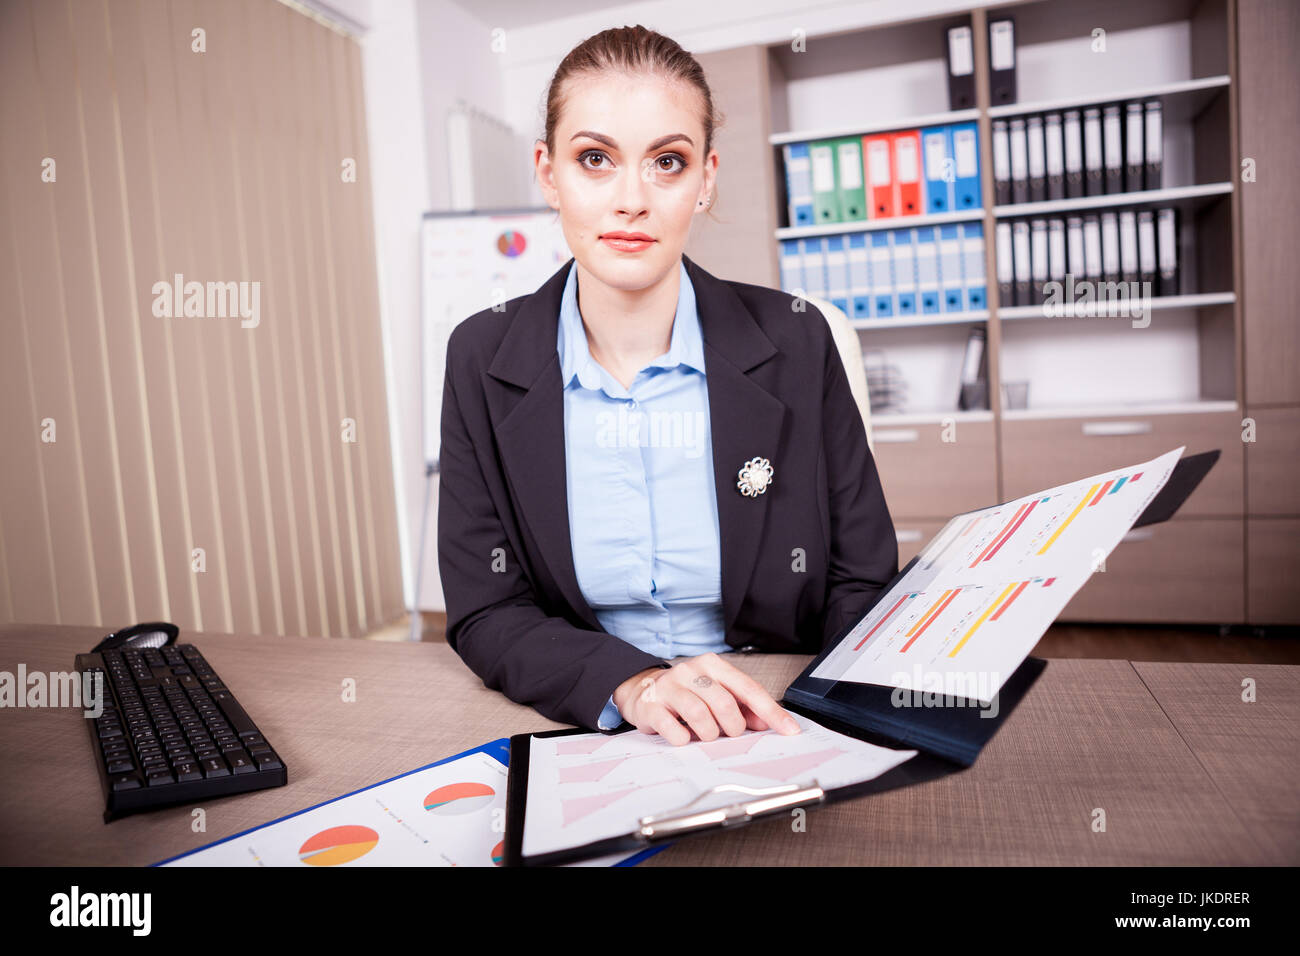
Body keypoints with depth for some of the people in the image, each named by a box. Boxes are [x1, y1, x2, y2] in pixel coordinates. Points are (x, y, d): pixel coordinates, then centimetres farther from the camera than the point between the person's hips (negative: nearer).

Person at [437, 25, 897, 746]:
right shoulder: (482, 359, -6)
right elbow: (485, 616, -6)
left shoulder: (793, 342, -7)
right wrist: (630, 683, -25)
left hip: (774, 733, 0)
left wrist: (787, 728, -20)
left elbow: (863, 589, -2)